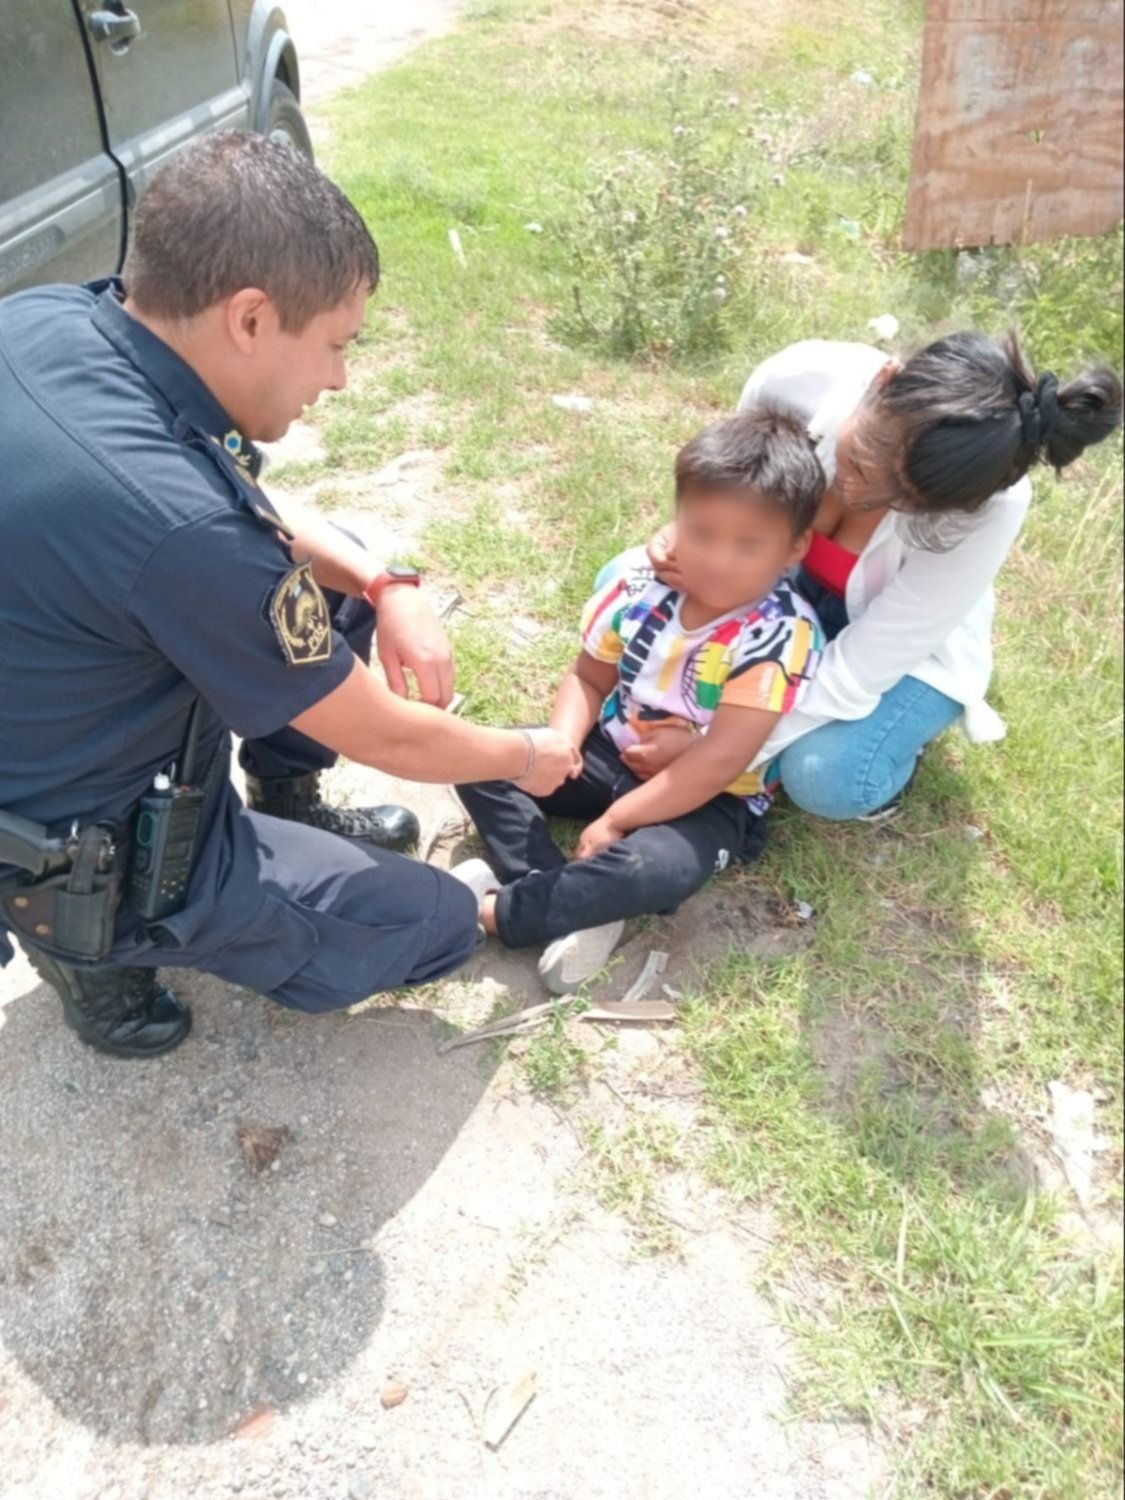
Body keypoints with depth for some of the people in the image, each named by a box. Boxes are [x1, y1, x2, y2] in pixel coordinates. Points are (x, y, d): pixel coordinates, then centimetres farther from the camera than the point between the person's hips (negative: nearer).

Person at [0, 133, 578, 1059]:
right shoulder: (184, 530, -37)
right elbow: (383, 738, -21)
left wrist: (387, 584, -8)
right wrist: (526, 756, -1)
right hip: (82, 861, -8)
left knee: (335, 576, 11)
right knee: (438, 925, 3)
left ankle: (290, 813, 25)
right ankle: (101, 948, 9)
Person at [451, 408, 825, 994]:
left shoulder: (780, 634, -23)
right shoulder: (641, 576, -9)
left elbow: (720, 760, -26)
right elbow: (589, 677, 2)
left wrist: (615, 821, -23)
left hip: (708, 800, -5)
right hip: (613, 754, 6)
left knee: (655, 869, -36)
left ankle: (498, 909, -19)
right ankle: (577, 899, -20)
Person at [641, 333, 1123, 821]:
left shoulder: (988, 510, -36)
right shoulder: (799, 377, -31)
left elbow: (856, 673, -31)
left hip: (908, 644, -3)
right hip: (789, 576, 4)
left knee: (825, 778, -29)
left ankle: (898, 730, 7)